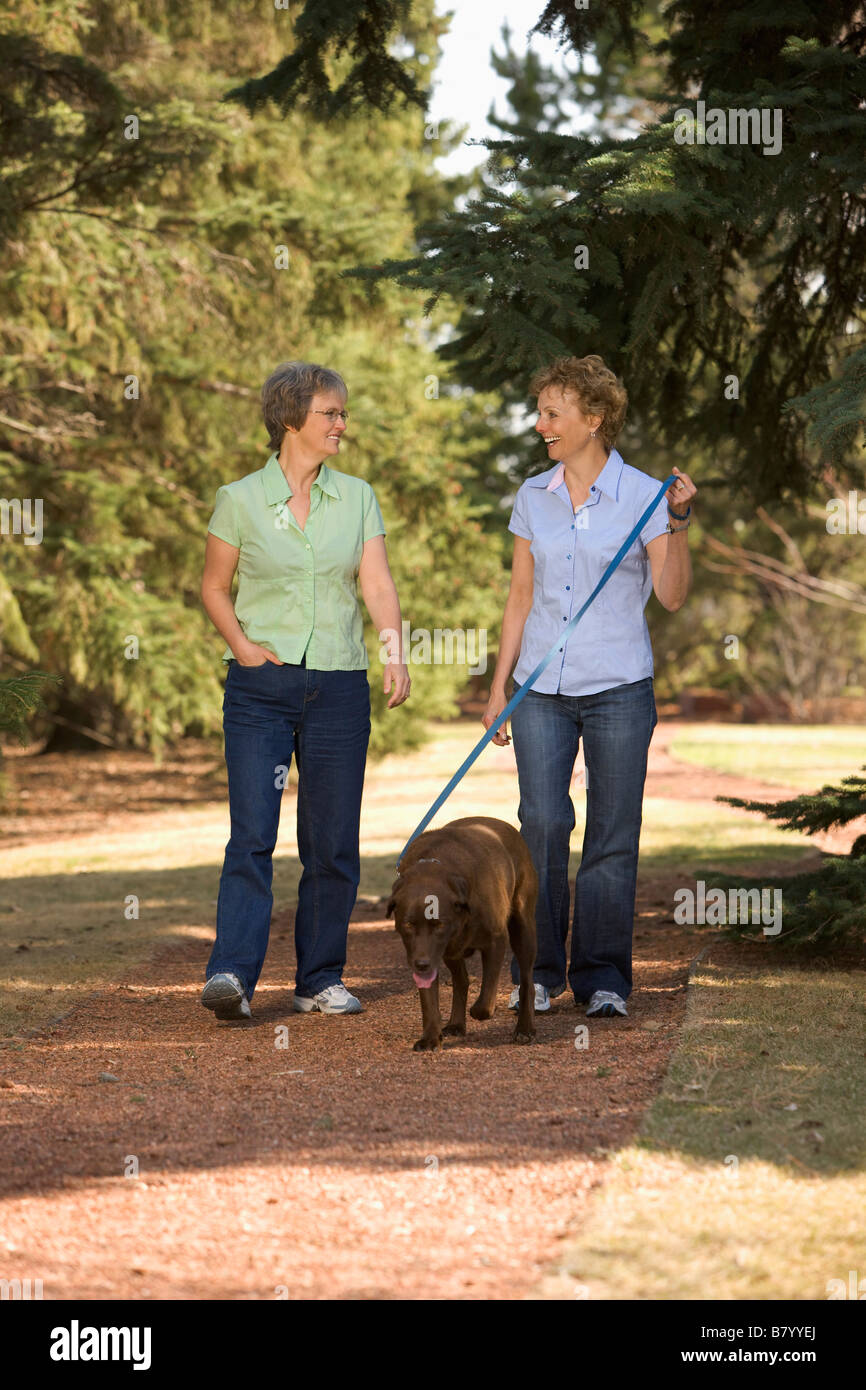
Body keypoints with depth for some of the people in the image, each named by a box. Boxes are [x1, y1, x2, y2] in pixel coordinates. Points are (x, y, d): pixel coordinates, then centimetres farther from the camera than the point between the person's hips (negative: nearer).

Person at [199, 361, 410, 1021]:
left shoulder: (357, 498, 7)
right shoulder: (241, 499, 1)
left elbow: (378, 584, -1)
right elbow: (215, 587, 11)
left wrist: (395, 653, -18)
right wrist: (240, 642, -6)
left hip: (339, 687, 3)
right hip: (261, 687, -2)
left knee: (333, 842, 4)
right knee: (252, 834, -12)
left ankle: (321, 979, 14)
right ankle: (232, 974, -18)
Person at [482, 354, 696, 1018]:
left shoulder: (642, 495, -3)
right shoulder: (533, 497, 8)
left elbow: (673, 595, -6)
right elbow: (521, 597, 12)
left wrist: (678, 523, -19)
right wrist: (498, 685, 9)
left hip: (619, 688, -2)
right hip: (542, 689, 2)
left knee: (613, 834, 1)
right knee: (542, 823, -5)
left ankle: (603, 978, 9)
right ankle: (539, 972, 6)